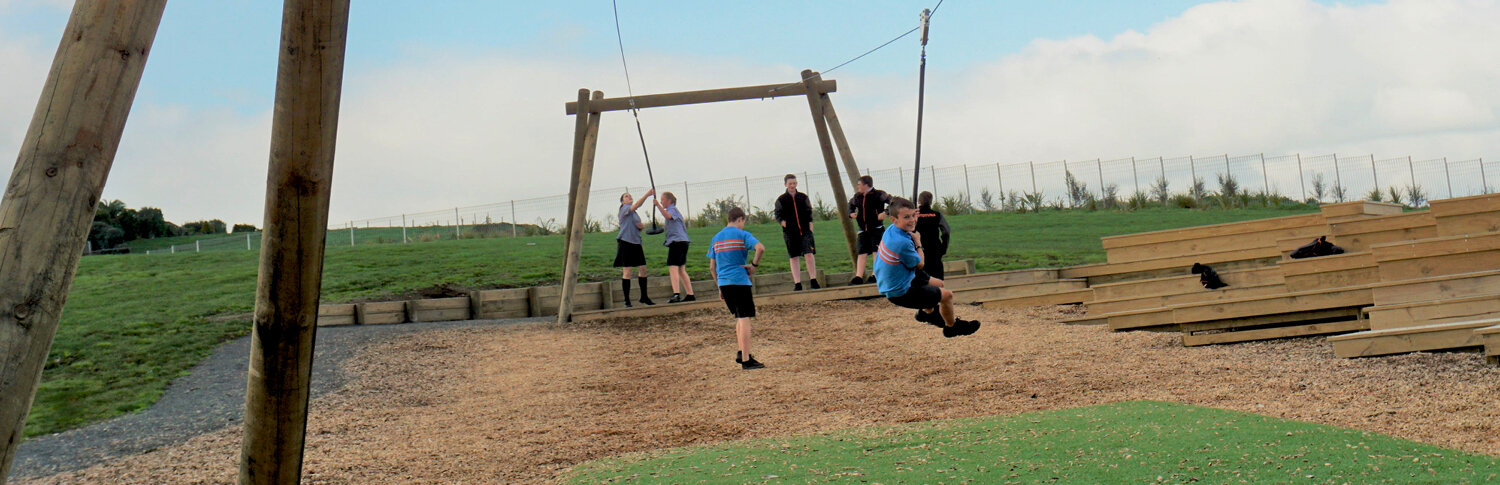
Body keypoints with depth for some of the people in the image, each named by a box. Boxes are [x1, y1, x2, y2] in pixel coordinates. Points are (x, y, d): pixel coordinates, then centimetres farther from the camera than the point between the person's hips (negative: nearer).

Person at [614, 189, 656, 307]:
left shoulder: (634, 213, 20)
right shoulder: (624, 209, -4)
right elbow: (636, 205, -23)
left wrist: (643, 225, 4)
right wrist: (647, 194, -33)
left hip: (636, 242, 8)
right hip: (626, 243, -8)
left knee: (643, 270, 6)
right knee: (627, 271, -7)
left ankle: (644, 297, 18)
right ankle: (627, 301, -4)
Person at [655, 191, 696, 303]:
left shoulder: (672, 209, -6)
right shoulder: (675, 210, 24)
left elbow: (668, 216, -30)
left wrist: (658, 205, -38)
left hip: (676, 241, -11)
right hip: (682, 241, 11)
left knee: (673, 268, -18)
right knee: (681, 269, 16)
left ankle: (676, 294, -31)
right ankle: (690, 295, 17)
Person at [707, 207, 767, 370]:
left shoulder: (716, 238, 13)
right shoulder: (742, 235, -4)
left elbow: (712, 267, 15)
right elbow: (760, 248, -23)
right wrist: (754, 265, -10)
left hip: (723, 282, 6)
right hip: (740, 281, -6)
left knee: (740, 318, 20)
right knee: (744, 320, -4)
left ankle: (741, 353, 18)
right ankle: (746, 359, -5)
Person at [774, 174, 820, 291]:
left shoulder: (803, 197, 9)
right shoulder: (781, 200, 3)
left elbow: (809, 213, 11)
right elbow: (778, 215, 4)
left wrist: (810, 227, 3)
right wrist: (784, 223, -14)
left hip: (805, 230, 0)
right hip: (790, 232, 0)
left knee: (809, 254, -10)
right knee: (794, 257, 3)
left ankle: (813, 281, -2)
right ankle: (797, 284, 7)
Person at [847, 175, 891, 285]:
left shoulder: (878, 194, -10)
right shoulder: (857, 197, 10)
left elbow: (892, 201, -18)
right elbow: (851, 204, 30)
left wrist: (885, 212, -26)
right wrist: (851, 213, 12)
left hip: (877, 228, -6)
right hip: (863, 229, 6)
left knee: (877, 251, -7)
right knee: (862, 252, 3)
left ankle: (875, 275, -6)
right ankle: (858, 277, 2)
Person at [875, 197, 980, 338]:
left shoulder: (890, 230, -6)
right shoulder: (902, 242, -34)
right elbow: (919, 264, -16)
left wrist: (913, 215, 9)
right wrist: (917, 242, -6)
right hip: (901, 293, -10)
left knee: (938, 284, 29)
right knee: (947, 295, 4)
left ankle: (927, 312, 53)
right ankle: (951, 326, 28)